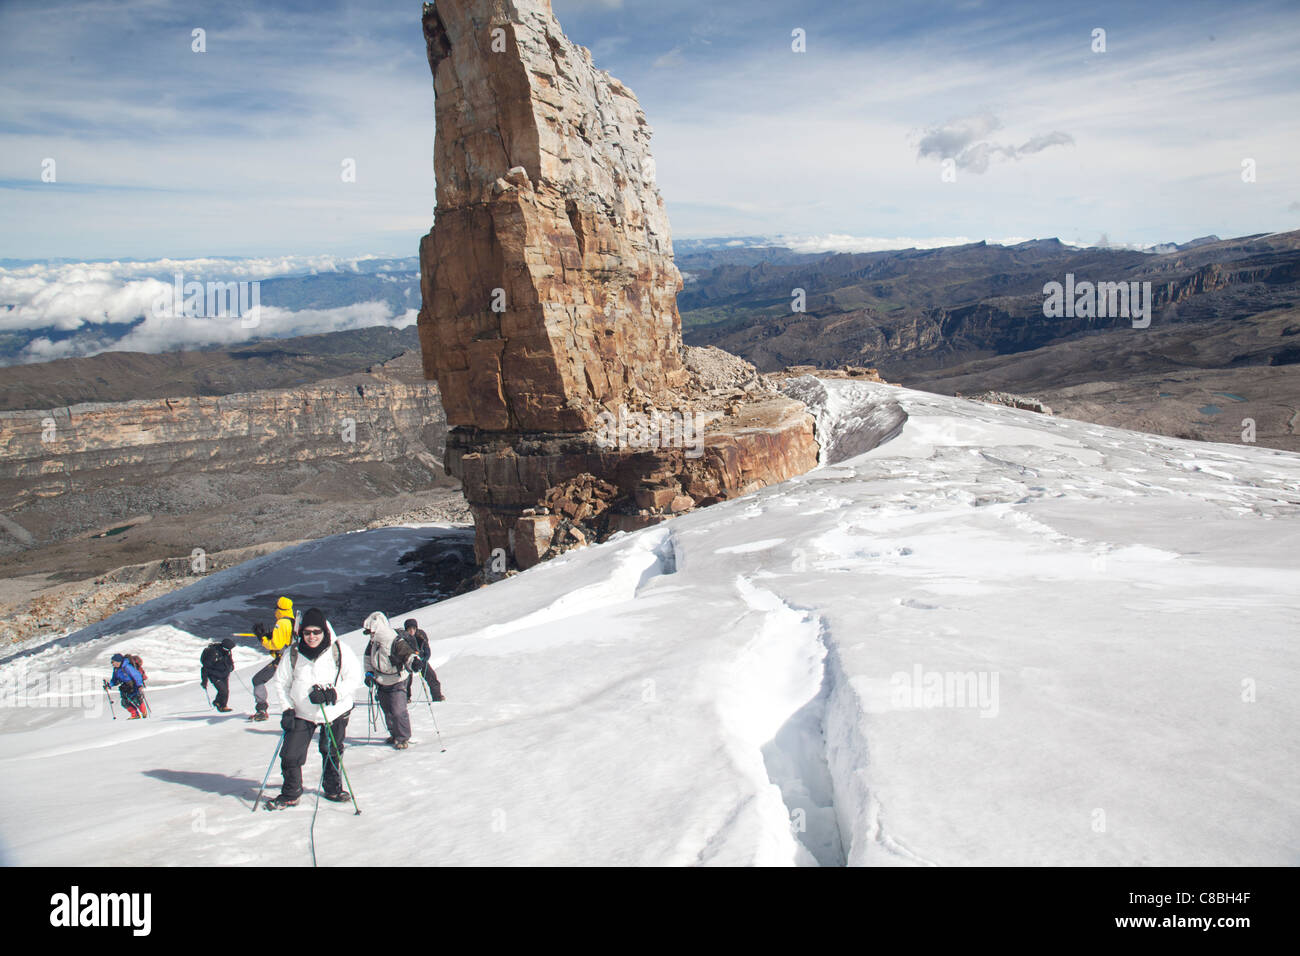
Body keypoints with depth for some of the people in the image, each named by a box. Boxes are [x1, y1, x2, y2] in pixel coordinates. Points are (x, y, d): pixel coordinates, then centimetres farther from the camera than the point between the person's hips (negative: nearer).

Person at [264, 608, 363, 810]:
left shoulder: (339, 651, -12)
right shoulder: (293, 654, -6)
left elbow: (354, 678, -9)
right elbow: (281, 682, 6)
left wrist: (332, 694, -22)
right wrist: (287, 709, -3)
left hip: (335, 712, -1)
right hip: (301, 712, 1)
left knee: (332, 753, 13)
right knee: (290, 755, -1)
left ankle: (332, 789, 35)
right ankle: (290, 794, 20)